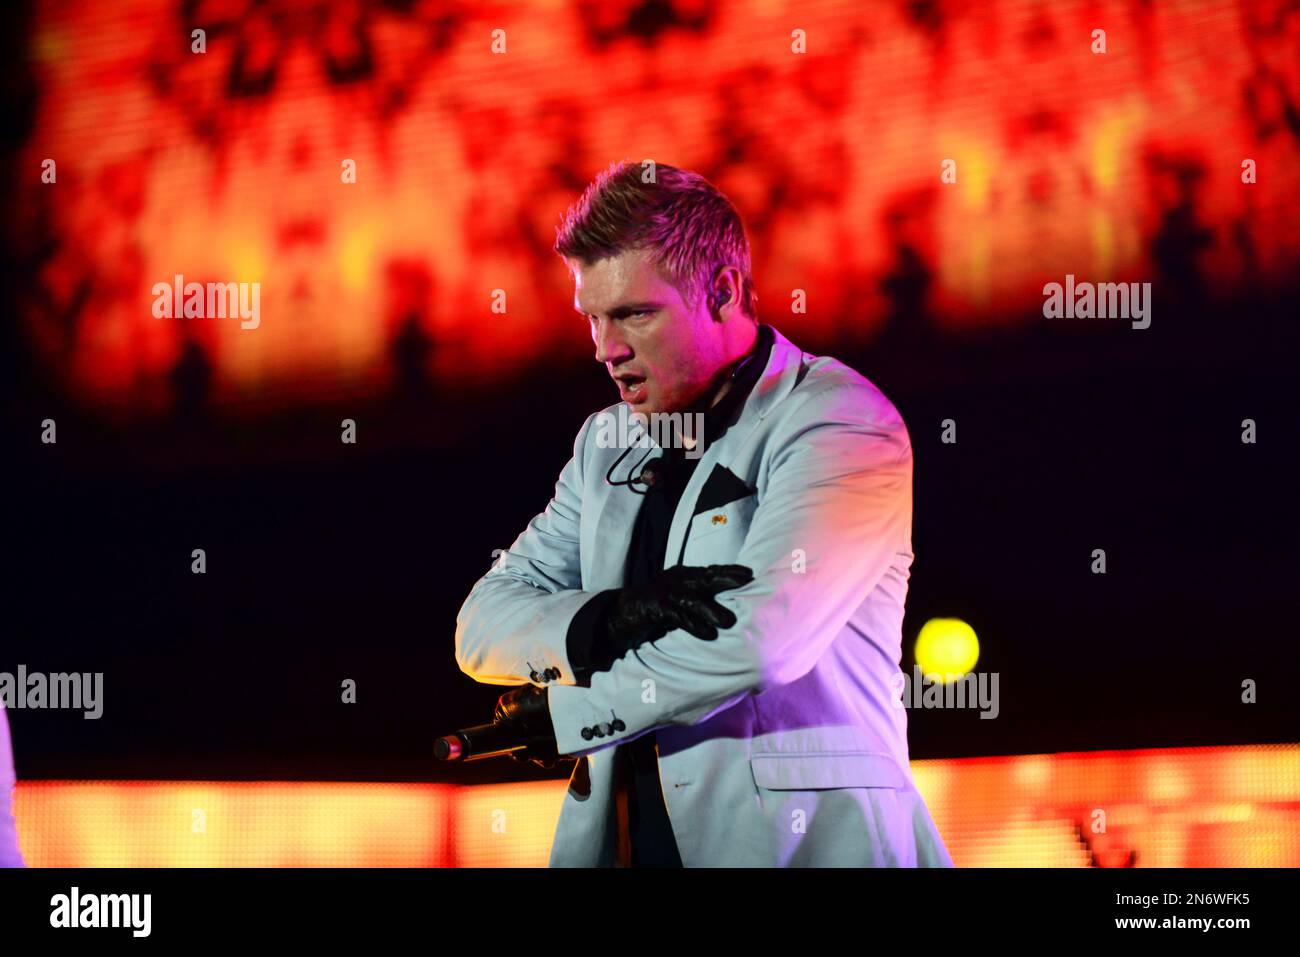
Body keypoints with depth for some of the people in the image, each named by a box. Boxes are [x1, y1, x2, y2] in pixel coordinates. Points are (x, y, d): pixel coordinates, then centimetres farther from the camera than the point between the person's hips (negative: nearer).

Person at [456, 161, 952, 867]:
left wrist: (562, 716, -7)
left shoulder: (839, 422, -8)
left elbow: (761, 636, -20)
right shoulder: (607, 443, 14)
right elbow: (481, 627, 8)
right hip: (619, 840, 6)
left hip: (800, 840, -6)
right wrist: (603, 621, -14)